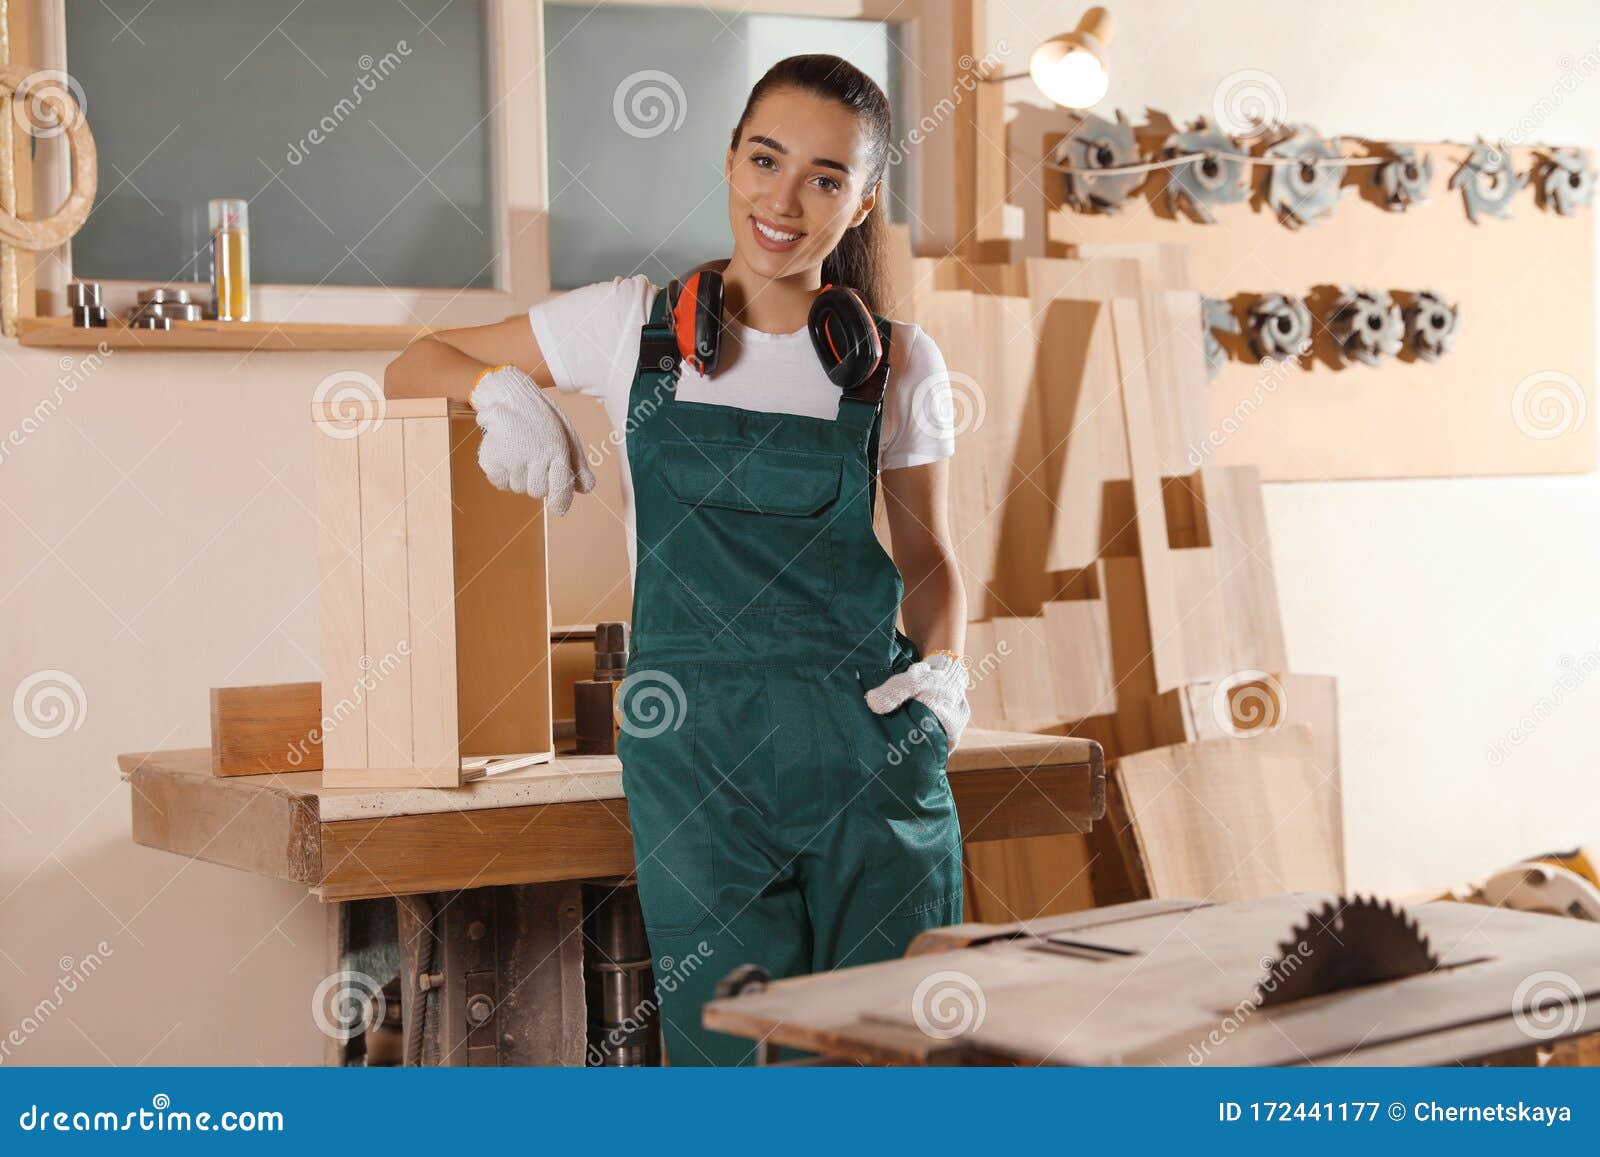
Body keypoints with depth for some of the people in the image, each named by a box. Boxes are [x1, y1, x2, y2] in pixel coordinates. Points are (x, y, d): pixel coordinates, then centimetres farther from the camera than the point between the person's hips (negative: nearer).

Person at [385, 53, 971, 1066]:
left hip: (866, 739, 1)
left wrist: (944, 668, -3)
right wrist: (501, 388, -6)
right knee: (732, 1045, -1)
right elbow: (416, 366, 14)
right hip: (692, 744, 0)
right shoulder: (635, 323, 5)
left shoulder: (899, 364, 5)